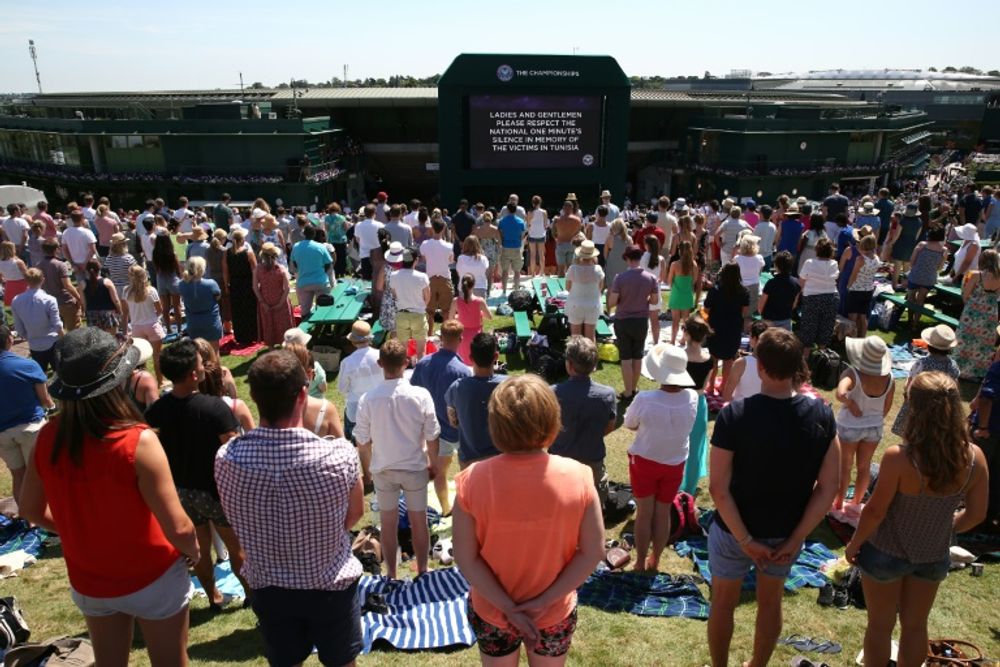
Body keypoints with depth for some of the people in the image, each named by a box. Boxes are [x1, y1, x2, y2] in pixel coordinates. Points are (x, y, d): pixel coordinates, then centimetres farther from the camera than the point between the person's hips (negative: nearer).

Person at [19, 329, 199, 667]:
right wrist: (193, 552, -6)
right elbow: (178, 528, -27)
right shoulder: (138, 442, -30)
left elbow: (30, 509, 2)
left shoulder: (48, 437, -15)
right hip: (152, 578, -4)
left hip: (88, 582, 5)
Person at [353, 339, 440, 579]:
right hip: (415, 468, 0)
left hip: (383, 469, 0)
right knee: (419, 522, 17)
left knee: (388, 523, 18)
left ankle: (391, 573, 32)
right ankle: (422, 570, 31)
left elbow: (362, 443, -8)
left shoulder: (368, 399, -17)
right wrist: (433, 464, 7)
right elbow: (432, 437, -10)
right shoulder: (421, 395, -18)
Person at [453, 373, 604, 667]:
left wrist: (508, 608, -10)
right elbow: (593, 551, -15)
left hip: (491, 612, 0)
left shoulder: (473, 480, -23)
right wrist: (544, 601, -11)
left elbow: (465, 558, -17)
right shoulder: (577, 476, -21)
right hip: (555, 614, 1)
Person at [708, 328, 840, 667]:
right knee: (770, 602, 26)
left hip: (734, 531, -3)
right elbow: (828, 487, -10)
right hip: (786, 533, 3)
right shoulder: (821, 414, -14)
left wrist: (745, 540, -13)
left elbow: (719, 488, -24)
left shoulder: (735, 414, -25)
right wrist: (795, 539, -5)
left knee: (723, 603, 21)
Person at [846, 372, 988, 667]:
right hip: (934, 556, 4)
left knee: (880, 625, 18)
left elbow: (876, 511, -20)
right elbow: (975, 514, -4)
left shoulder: (898, 457, -31)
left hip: (887, 553, -4)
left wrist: (854, 543, -2)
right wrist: (942, 530, 15)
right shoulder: (974, 457, -17)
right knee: (915, 625, 25)